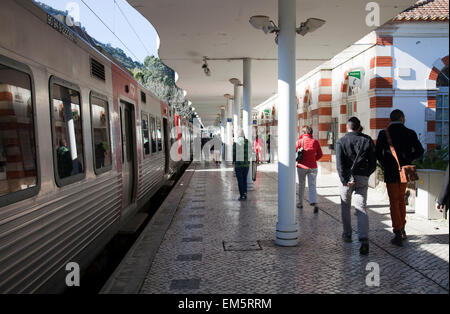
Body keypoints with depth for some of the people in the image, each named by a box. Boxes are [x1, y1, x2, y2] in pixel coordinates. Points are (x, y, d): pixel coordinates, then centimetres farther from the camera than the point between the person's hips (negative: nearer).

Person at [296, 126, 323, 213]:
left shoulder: (299, 141, -7)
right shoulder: (315, 142, -1)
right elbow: (320, 154, 6)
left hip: (301, 166, -1)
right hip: (312, 167, 1)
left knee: (301, 185, 16)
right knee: (312, 185, 2)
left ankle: (300, 203, 24)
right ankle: (314, 203, -17)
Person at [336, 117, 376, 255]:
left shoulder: (341, 141, -2)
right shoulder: (367, 140, 4)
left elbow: (339, 163, -12)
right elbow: (373, 162, 4)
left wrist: (345, 180, -11)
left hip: (347, 178, -1)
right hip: (363, 178, 1)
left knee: (345, 207, 16)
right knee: (361, 209, 1)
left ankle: (347, 234, 26)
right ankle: (364, 239, -14)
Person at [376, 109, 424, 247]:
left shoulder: (383, 133, -7)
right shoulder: (410, 133, -2)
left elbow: (378, 153, -8)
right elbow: (420, 151, -1)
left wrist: (385, 166, 6)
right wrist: (407, 160, 12)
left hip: (390, 173, -2)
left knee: (394, 202, 4)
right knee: (401, 199, 20)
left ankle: (398, 234, 1)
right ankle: (402, 229, 28)